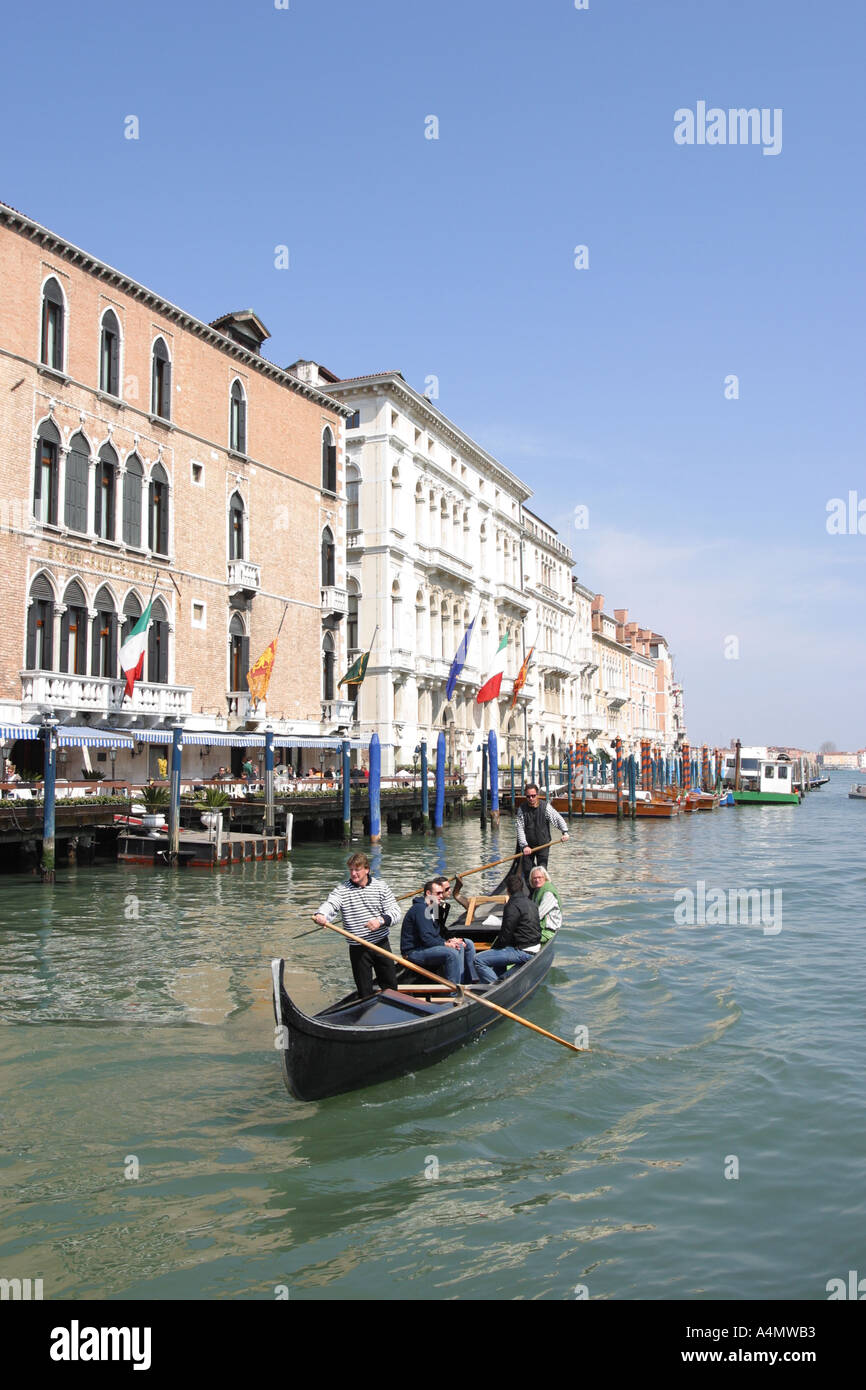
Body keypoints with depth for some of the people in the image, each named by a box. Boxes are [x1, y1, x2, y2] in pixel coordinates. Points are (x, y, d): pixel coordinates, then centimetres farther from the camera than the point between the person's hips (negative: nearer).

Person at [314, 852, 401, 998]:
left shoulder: (380, 886, 0)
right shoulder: (342, 889, -4)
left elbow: (394, 910, -3)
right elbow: (330, 904, -22)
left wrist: (381, 920, -24)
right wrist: (321, 915, -45)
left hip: (381, 944, 1)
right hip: (358, 949, -1)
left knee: (391, 986, 13)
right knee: (365, 992, 4)